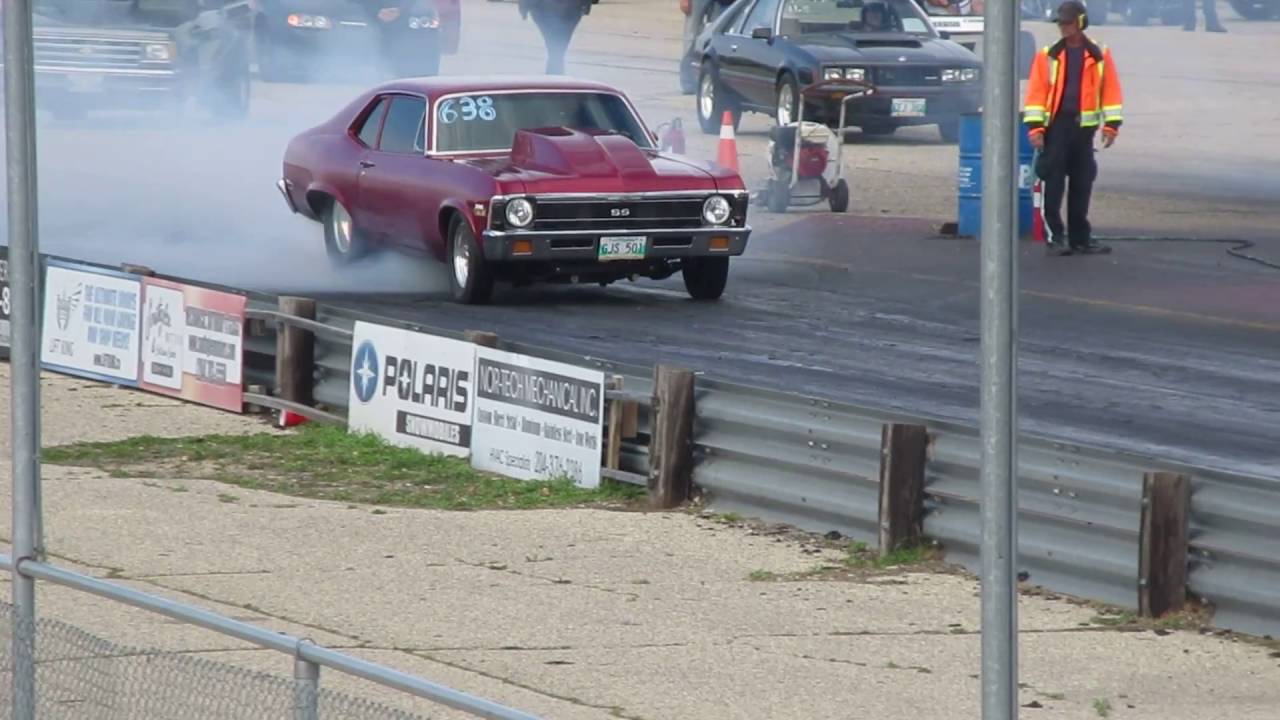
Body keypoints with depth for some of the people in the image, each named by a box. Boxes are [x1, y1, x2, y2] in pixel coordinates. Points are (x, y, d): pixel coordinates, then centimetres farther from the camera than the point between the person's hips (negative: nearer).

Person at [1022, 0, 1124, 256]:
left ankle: (1080, 237, 16)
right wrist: (1035, 126, -9)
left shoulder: (1100, 55, 5)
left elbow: (1110, 90, 5)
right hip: (1056, 125, -2)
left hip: (1083, 127, 2)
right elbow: (1036, 91, -1)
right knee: (1053, 184, -6)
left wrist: (1111, 124, -1)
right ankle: (1054, 237, -3)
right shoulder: (1048, 55, 2)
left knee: (1082, 184, 8)